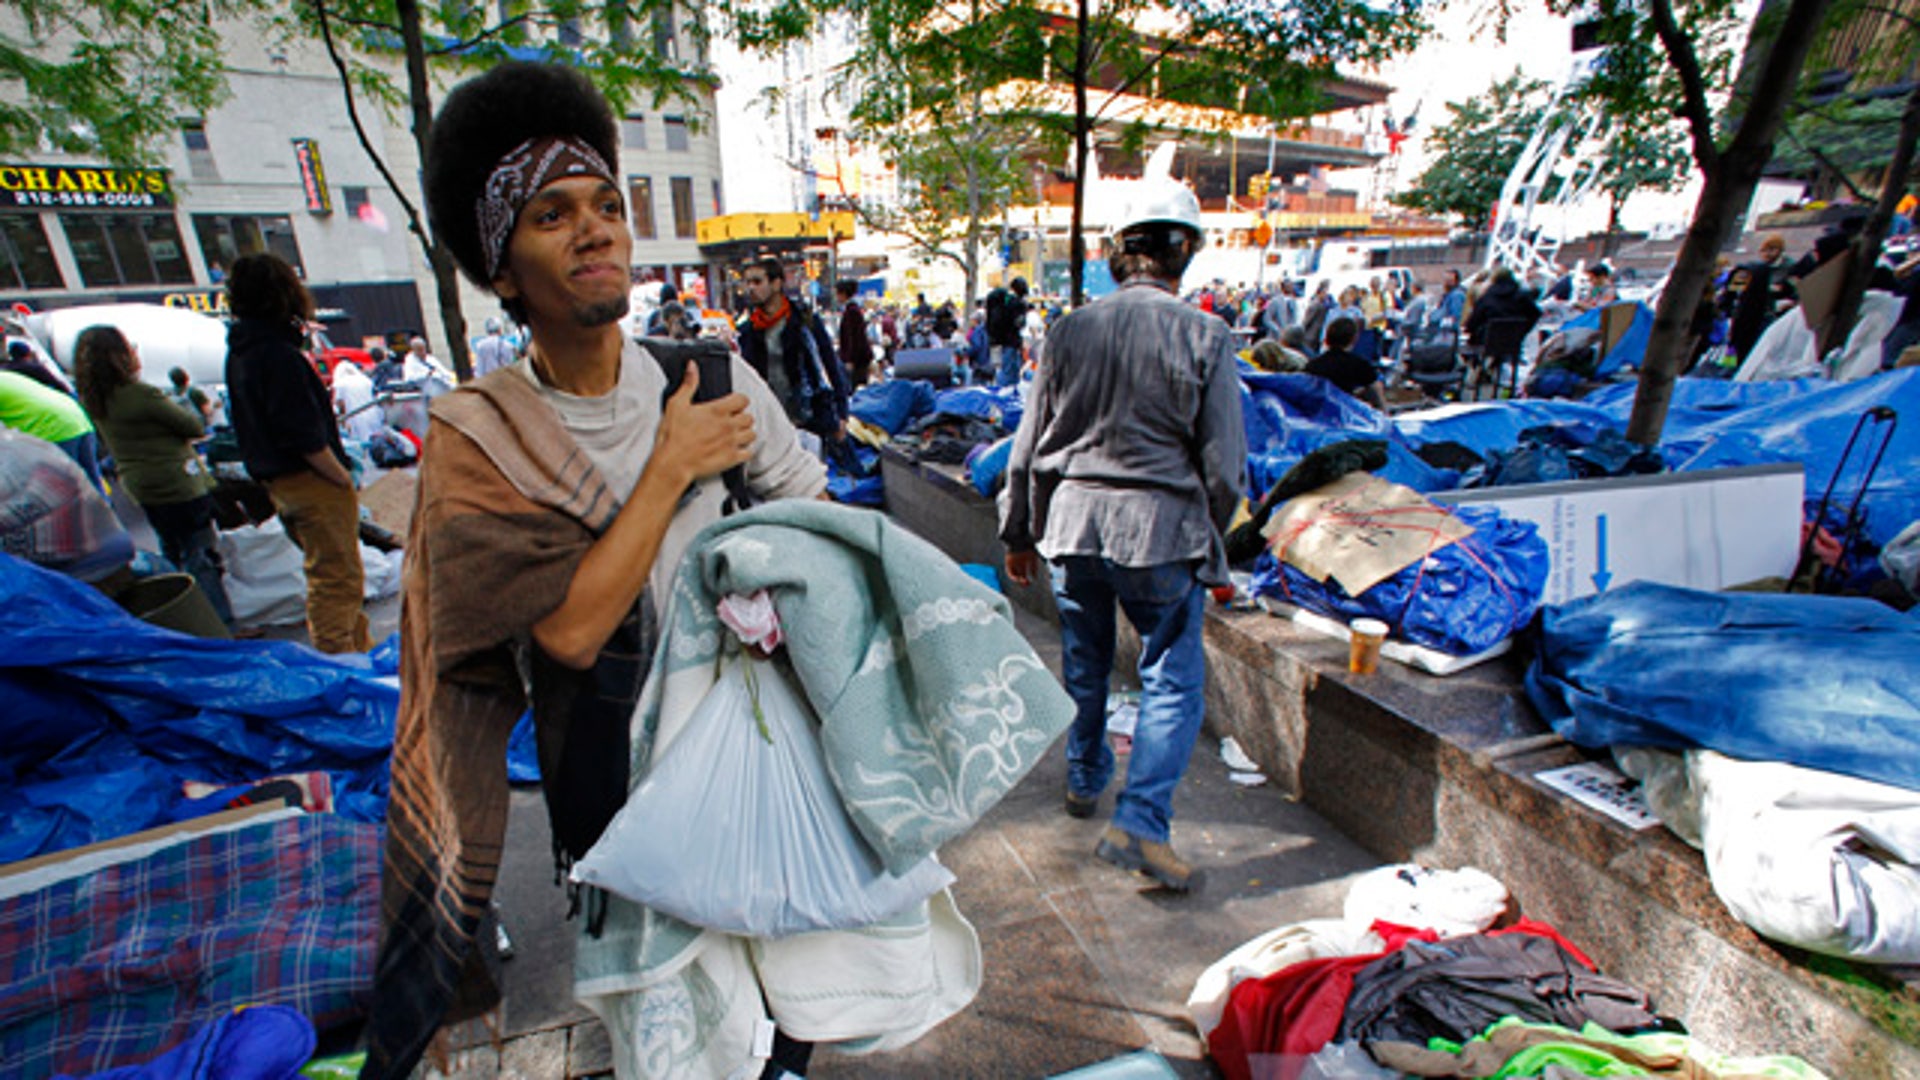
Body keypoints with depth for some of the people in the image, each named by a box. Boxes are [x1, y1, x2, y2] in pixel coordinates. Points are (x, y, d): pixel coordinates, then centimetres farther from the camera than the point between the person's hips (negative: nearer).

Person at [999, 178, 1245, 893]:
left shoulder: (1070, 331, 2)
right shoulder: (1203, 336, -6)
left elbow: (1029, 445, 6)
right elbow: (1223, 464, -4)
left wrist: (1020, 533, 17)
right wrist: (1210, 543, 12)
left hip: (1072, 518, 4)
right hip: (1160, 523, -4)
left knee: (1084, 663, 21)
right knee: (1173, 678, 8)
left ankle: (1085, 781, 40)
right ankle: (1139, 822, 2)